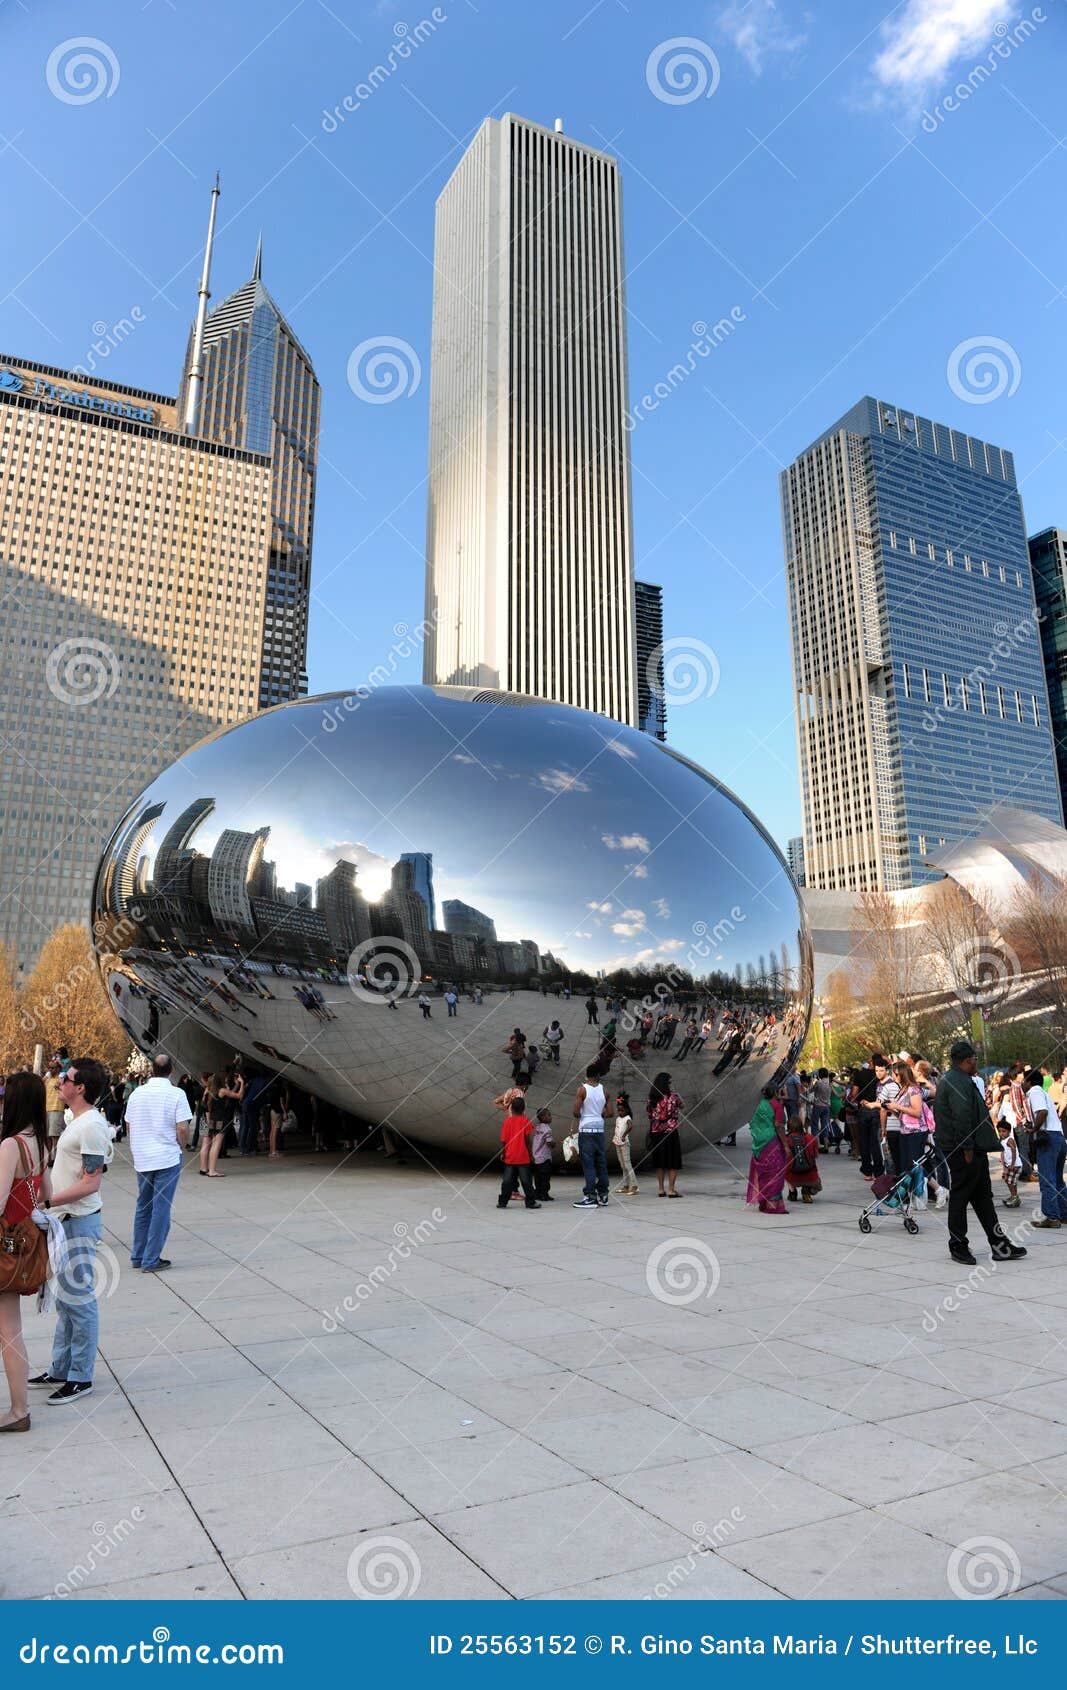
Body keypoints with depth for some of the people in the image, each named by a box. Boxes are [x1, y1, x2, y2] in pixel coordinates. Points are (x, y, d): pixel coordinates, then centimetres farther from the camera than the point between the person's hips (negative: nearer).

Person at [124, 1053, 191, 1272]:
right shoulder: (176, 1094, -12)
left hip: (142, 1159, 5)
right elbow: (181, 1129, -15)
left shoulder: (137, 1093, 3)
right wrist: (181, 1148, 4)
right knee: (161, 1209, 1)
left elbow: (129, 1125, 10)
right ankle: (151, 1260, 4)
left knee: (143, 1207, 17)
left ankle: (137, 1256, 24)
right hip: (167, 1158, -5)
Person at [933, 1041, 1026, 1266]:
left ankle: (999, 1245, 20)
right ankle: (958, 1246, 8)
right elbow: (961, 1117, -26)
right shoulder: (959, 1083, -18)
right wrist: (967, 1149, -23)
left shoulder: (949, 1079, 18)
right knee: (960, 1196, -1)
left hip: (973, 1149, 11)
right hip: (964, 1150, -11)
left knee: (983, 1196, 14)